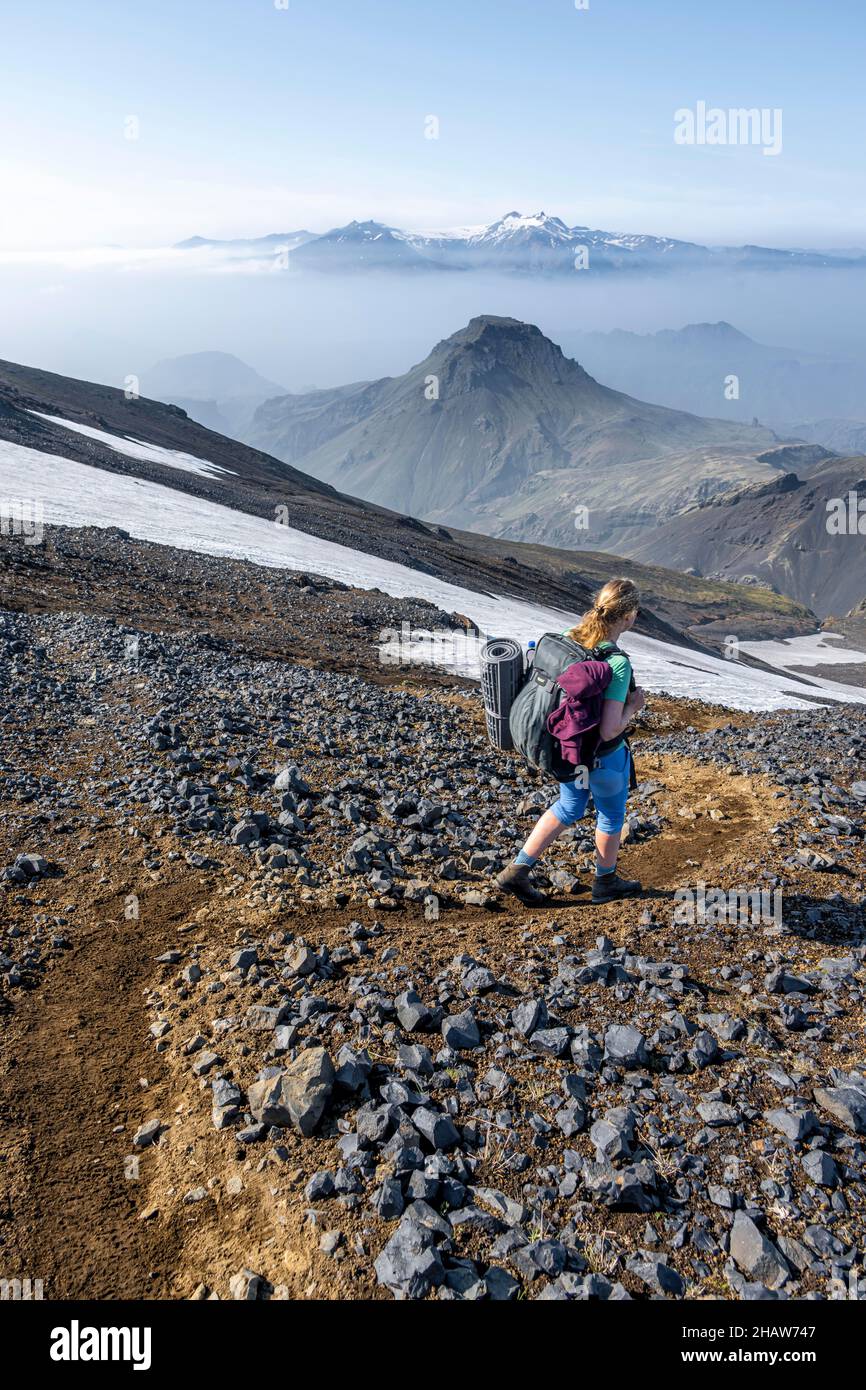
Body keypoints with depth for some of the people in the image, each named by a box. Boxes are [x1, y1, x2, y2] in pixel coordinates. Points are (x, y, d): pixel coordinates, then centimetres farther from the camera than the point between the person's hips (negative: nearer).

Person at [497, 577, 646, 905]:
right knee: (611, 815, 22)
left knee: (568, 807, 28)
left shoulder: (569, 637, -12)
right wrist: (632, 707, -14)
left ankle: (517, 870, 26)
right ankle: (605, 882, 44)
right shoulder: (618, 664, -31)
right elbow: (609, 731, -32)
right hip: (603, 758, -6)